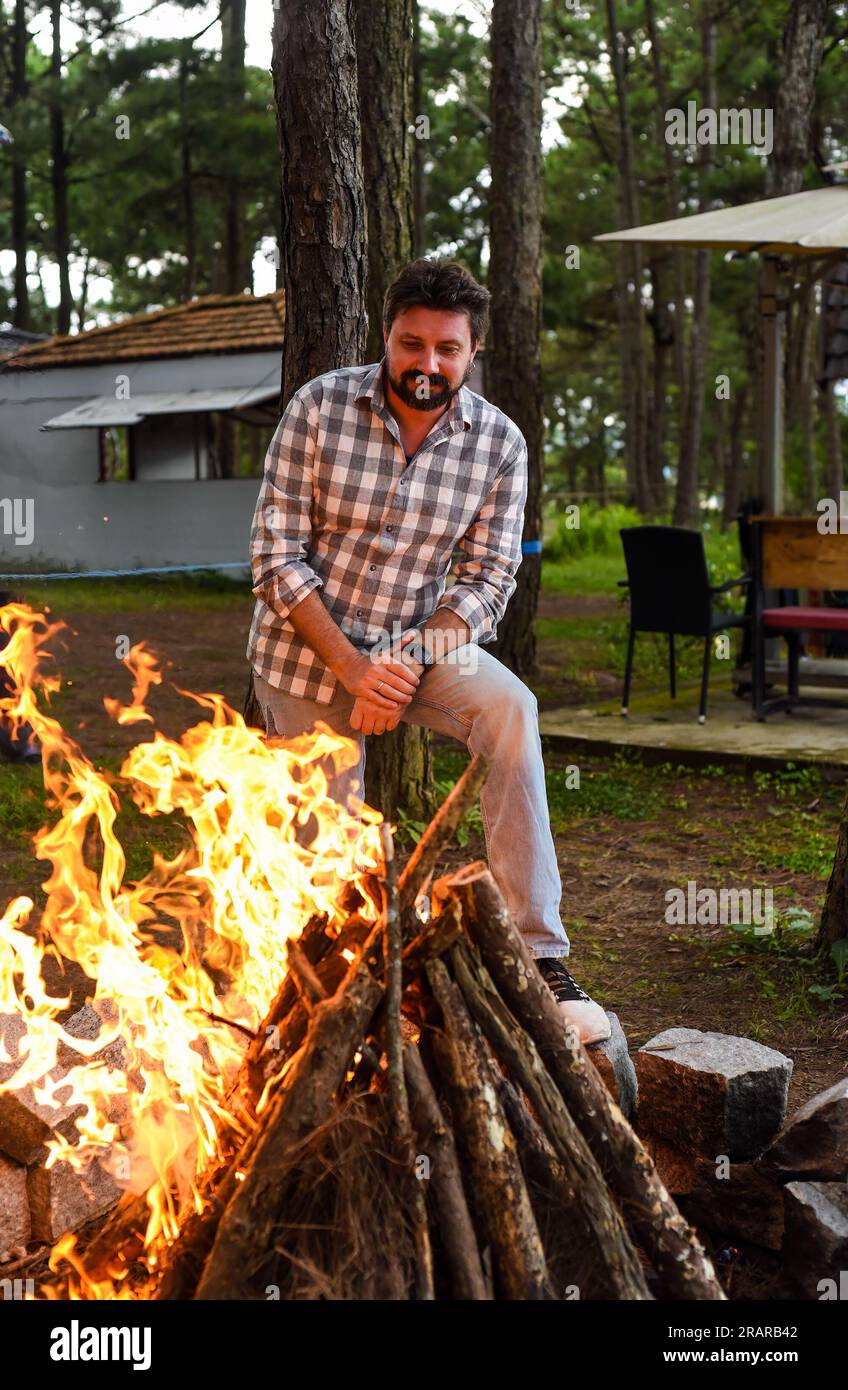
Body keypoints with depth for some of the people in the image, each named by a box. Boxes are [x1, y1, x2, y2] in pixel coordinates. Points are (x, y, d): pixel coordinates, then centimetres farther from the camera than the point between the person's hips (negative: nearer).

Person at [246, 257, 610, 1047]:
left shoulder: (499, 443, -9)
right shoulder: (320, 408, -14)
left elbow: (485, 582, -7)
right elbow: (276, 554, -14)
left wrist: (409, 663, -23)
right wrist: (353, 666, -23)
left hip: (416, 640, 1)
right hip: (306, 650, 0)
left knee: (511, 709, -29)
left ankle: (538, 957, -27)